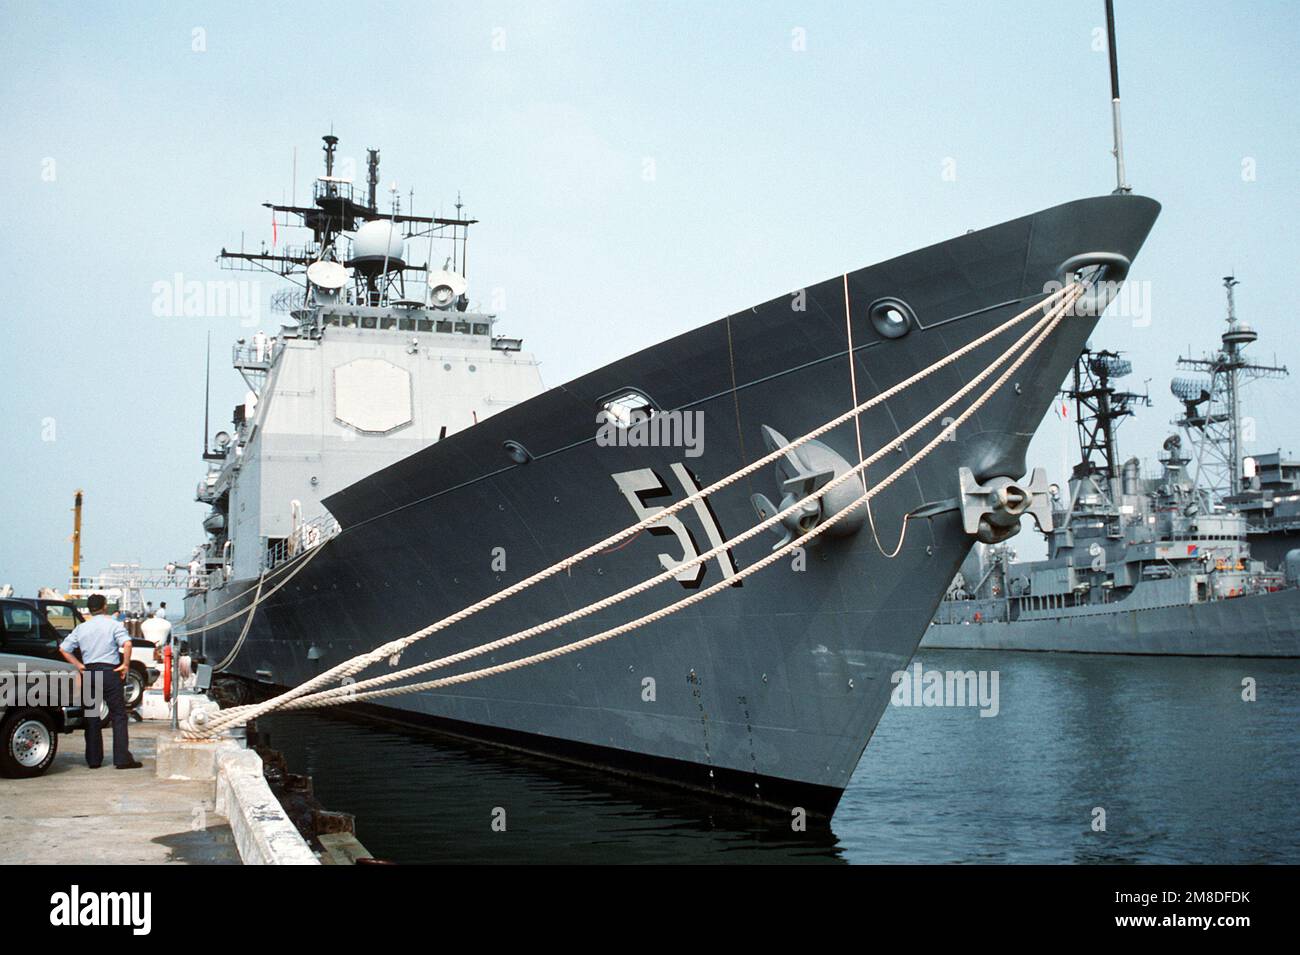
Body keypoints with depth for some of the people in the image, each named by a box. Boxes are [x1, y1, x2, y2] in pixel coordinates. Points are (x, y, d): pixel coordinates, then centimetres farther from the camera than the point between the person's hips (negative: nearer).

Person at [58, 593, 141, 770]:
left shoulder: (81, 628, 10)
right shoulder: (113, 625, -3)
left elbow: (63, 649, 8)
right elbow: (127, 644, -19)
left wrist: (79, 666, 9)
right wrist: (125, 665, -9)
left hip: (88, 672, 4)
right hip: (109, 671, -4)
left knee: (91, 718, 10)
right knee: (118, 716, -1)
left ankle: (94, 759, 11)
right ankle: (122, 758, -6)